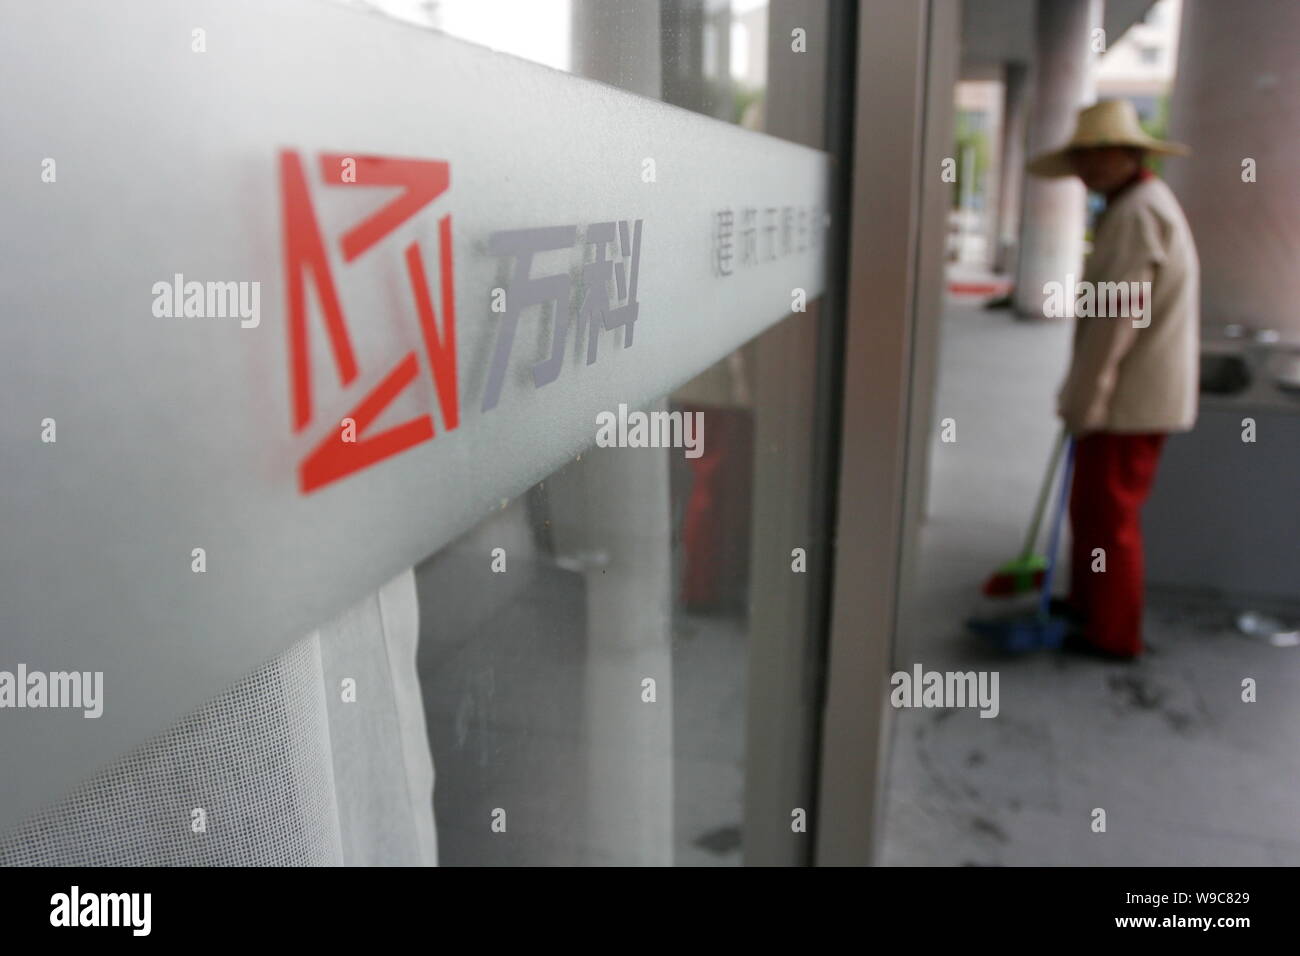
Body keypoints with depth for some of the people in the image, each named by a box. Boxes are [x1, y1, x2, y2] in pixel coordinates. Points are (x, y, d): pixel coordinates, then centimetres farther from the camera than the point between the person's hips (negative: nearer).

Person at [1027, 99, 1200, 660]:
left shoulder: (1138, 213, -18)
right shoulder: (1133, 207, 16)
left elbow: (1116, 316, -23)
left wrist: (1080, 400, -19)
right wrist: (1081, 396, 21)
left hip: (1131, 400, -10)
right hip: (1130, 395, 10)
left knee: (1107, 515, -1)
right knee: (1091, 507, 19)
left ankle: (1112, 634, 11)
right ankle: (1086, 603, 33)